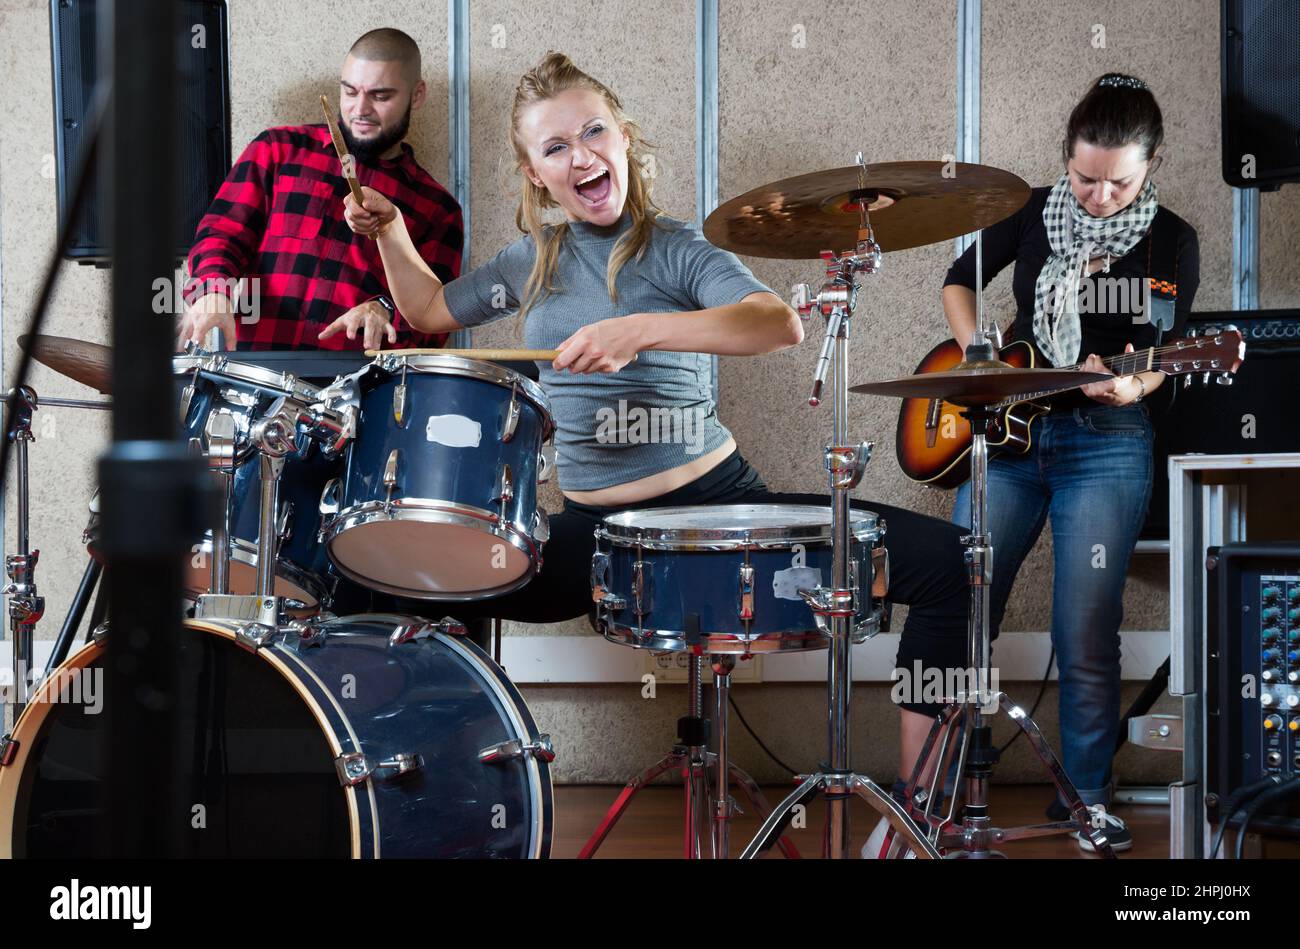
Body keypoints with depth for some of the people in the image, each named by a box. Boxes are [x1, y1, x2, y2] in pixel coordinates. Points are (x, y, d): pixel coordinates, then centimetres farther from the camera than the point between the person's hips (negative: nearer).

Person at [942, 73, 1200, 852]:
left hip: (1106, 443, -2)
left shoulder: (1172, 243, -2)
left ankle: (1090, 797, 11)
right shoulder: (1035, 212, 3)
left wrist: (1128, 384, -26)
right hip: (1008, 431, 2)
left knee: (1087, 641, -5)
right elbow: (959, 281, 15)